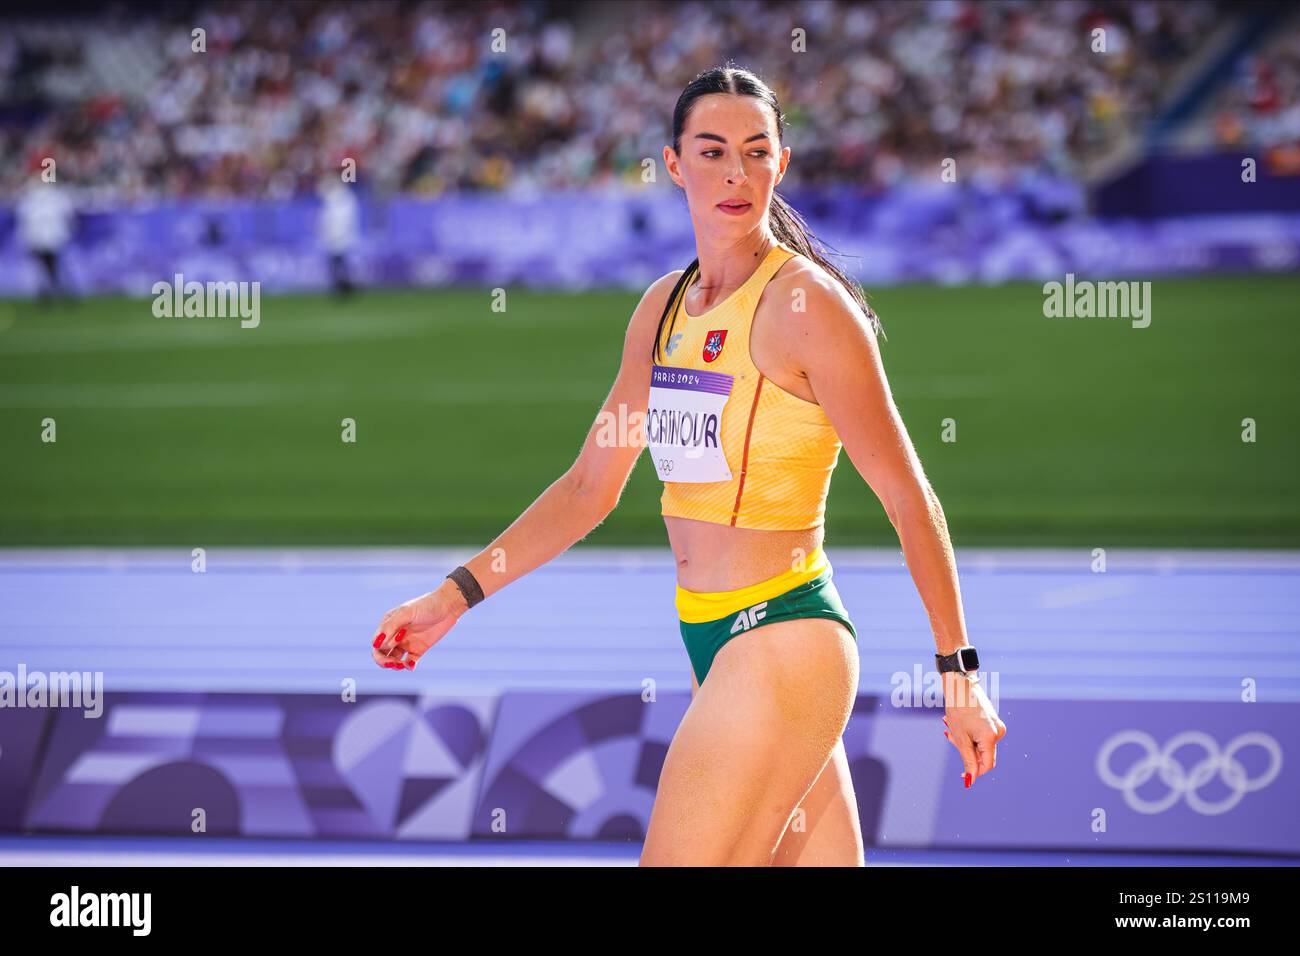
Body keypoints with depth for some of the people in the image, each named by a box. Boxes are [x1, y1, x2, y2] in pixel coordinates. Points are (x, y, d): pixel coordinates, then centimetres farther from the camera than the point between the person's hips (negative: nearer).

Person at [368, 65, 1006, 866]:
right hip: (713, 646, 7)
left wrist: (959, 673, -10)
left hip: (783, 641, -7)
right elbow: (591, 486, 18)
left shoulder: (804, 304, -10)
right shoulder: (664, 308, 11)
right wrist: (456, 595, 13)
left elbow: (907, 496, -9)